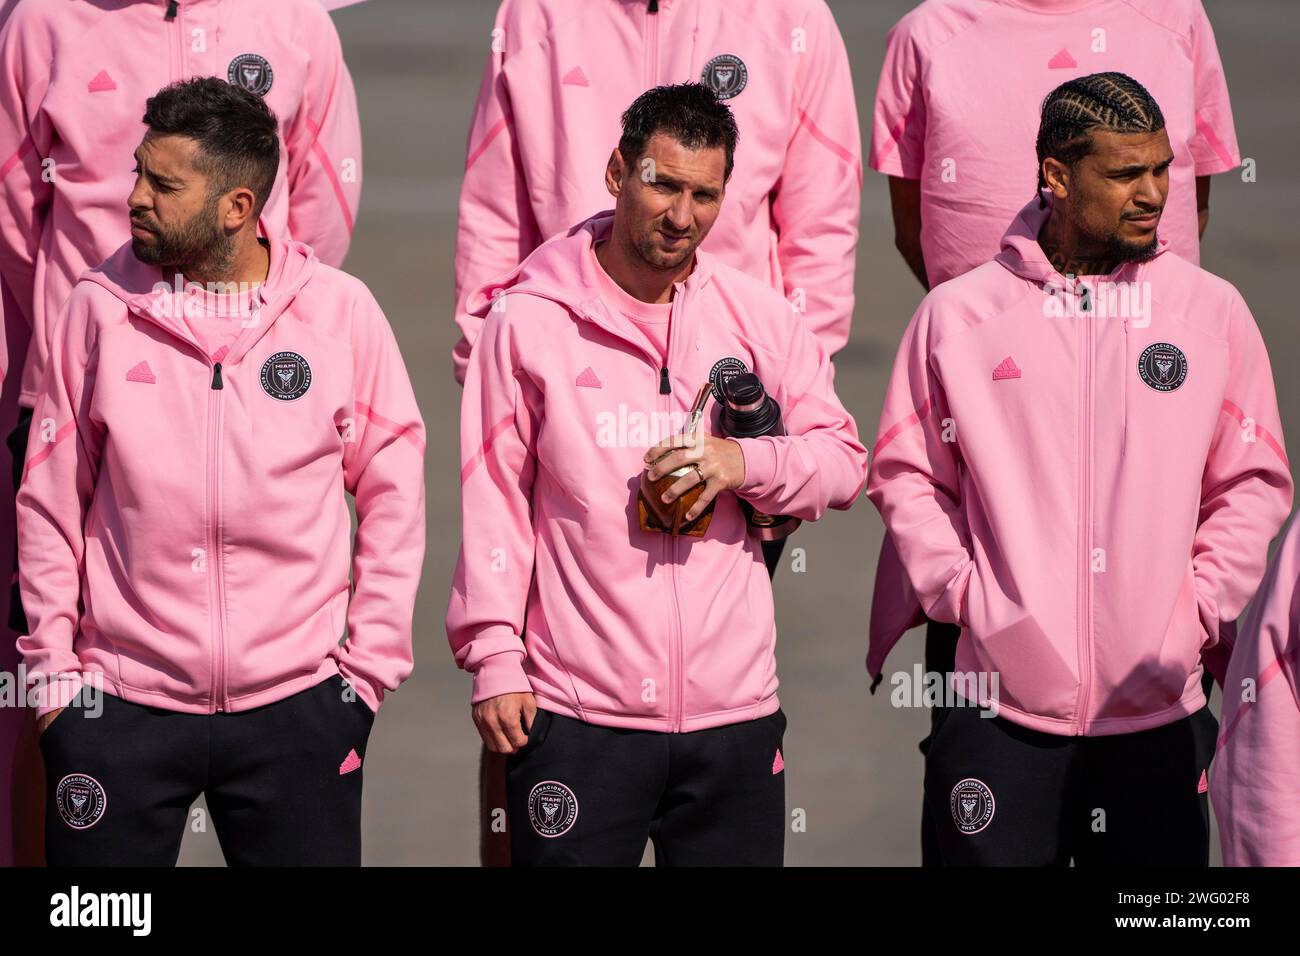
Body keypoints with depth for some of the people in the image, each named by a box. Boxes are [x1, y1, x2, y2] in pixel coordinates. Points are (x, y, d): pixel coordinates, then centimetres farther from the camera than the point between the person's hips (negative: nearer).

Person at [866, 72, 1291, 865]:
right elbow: (906, 474, 8)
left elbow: (1254, 483, 10)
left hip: (1158, 710, 1)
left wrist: (1198, 611, -1)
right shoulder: (958, 315, 5)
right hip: (1003, 709, -1)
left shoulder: (1213, 312, 7)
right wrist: (969, 599, -3)